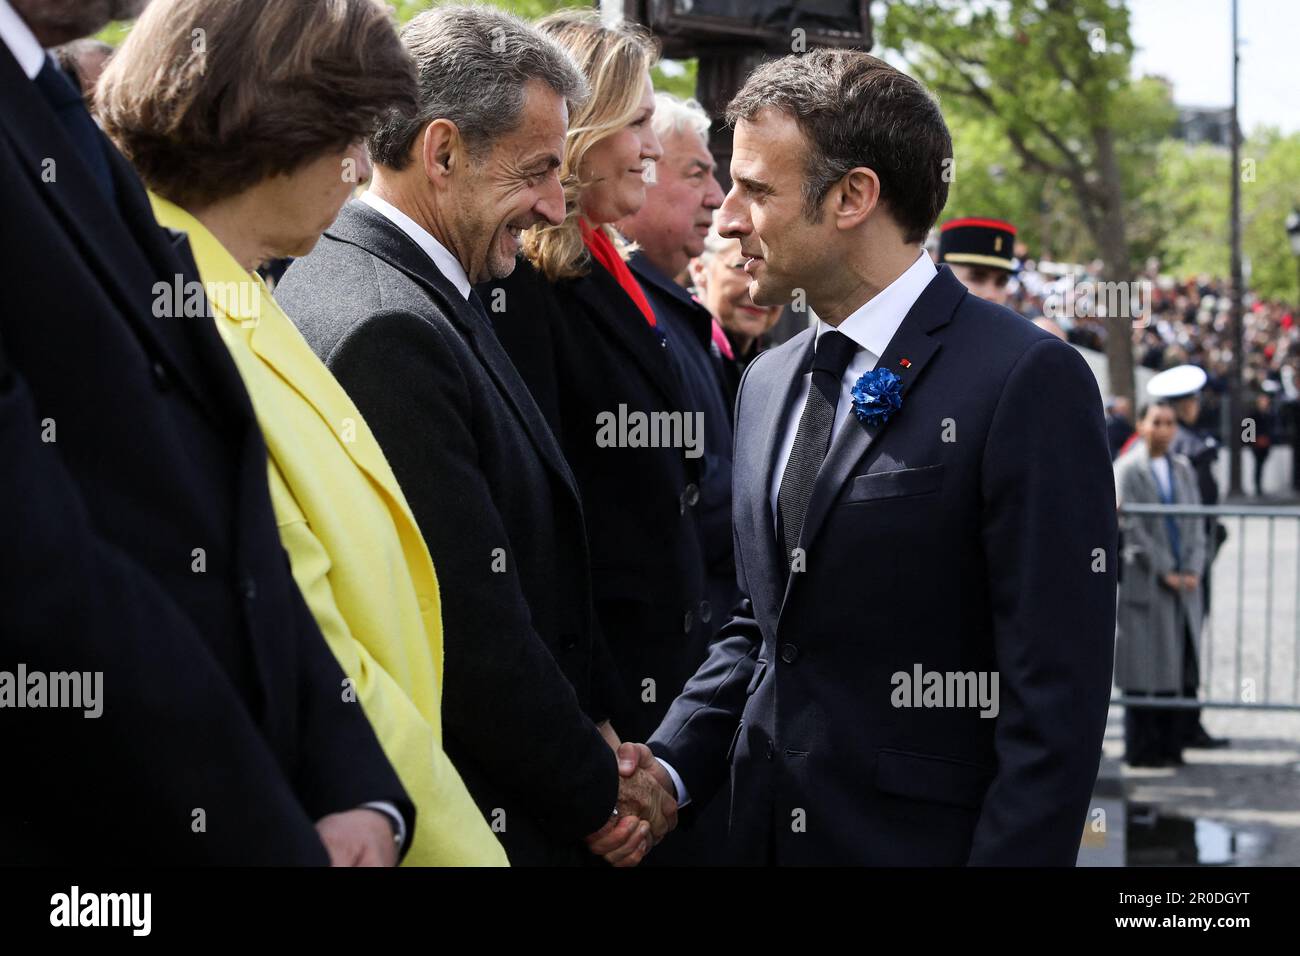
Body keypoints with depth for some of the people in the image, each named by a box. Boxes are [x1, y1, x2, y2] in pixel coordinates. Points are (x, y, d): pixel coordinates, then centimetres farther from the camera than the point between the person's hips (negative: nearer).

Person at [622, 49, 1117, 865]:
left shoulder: (1027, 382, -13)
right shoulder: (768, 382, 11)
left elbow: (1057, 695, -17)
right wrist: (671, 766, 2)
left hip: (921, 839, -7)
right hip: (766, 830, 7)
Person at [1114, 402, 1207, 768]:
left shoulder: (1183, 469, 13)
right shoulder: (1127, 469, -3)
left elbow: (1196, 522, 10)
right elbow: (1132, 527, -9)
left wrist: (1192, 569, -3)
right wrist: (1165, 571, -12)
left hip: (1183, 583, 5)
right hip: (1144, 582, -5)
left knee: (1179, 666, 4)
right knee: (1143, 669, -3)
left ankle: (1170, 747, 9)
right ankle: (1142, 749, 3)